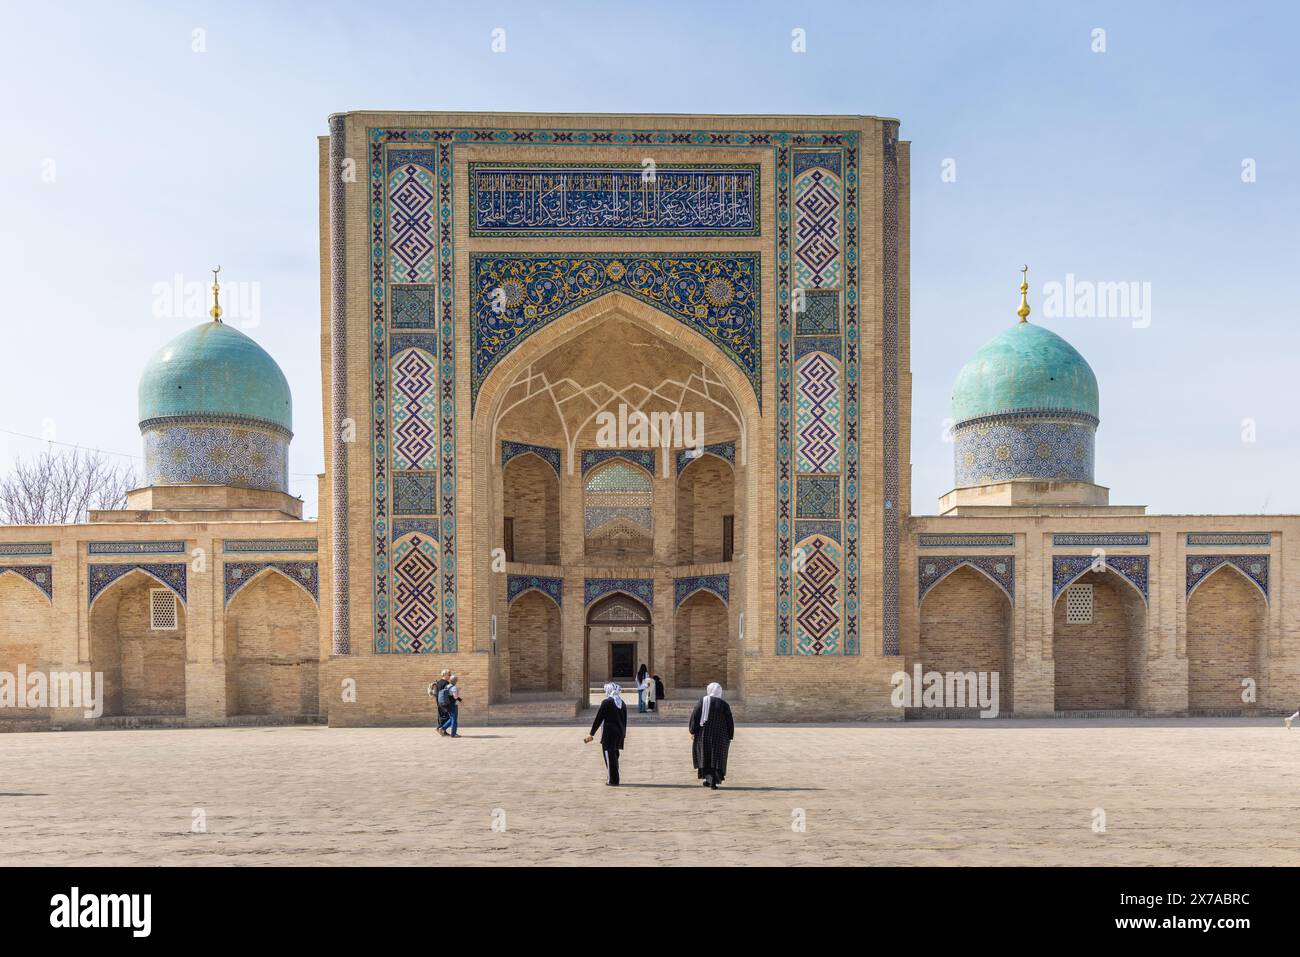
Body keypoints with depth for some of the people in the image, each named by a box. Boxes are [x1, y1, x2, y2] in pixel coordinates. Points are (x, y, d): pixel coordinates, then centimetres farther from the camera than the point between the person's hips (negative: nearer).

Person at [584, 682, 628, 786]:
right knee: (614, 755, 18)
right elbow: (625, 720, 14)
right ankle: (613, 778, 25)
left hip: (608, 733, -7)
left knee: (610, 756, 1)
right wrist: (623, 734, 24)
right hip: (619, 733, 7)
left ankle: (613, 780, 3)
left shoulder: (606, 702, -13)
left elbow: (598, 719, -11)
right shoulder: (622, 703, 6)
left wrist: (591, 734, -7)